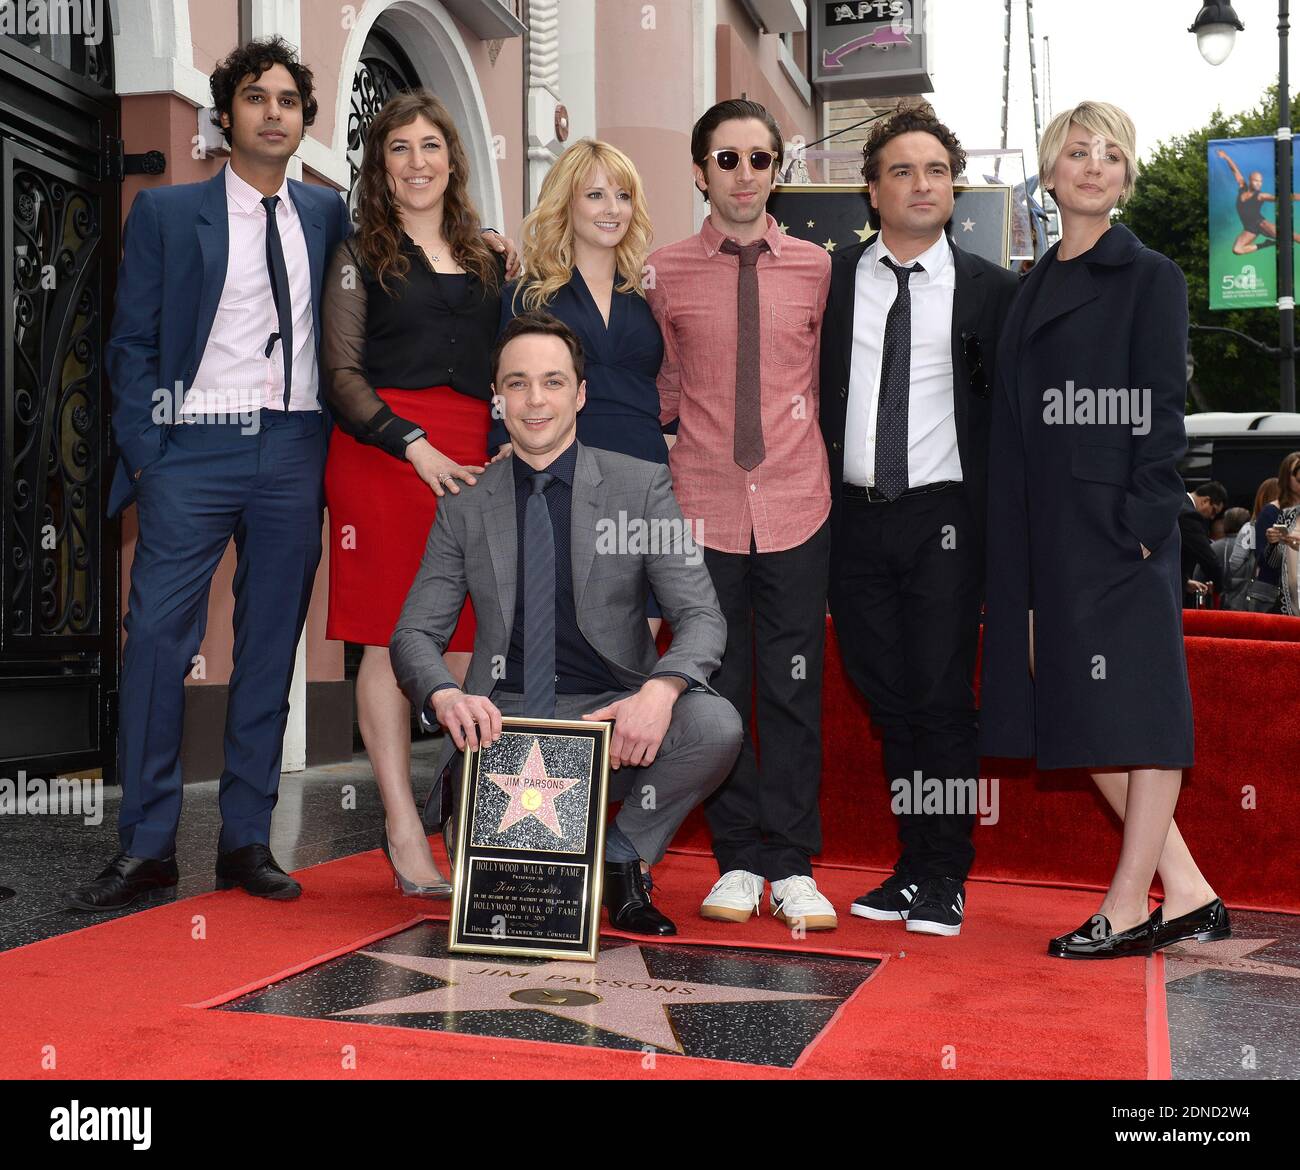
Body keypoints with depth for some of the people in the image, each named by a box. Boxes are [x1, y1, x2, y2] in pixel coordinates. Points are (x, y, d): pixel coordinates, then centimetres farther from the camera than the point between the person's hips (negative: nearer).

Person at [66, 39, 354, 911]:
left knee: (272, 645, 5)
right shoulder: (167, 212, 5)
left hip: (295, 453, 3)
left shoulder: (327, 214, 12)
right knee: (158, 640, -7)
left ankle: (248, 840, 14)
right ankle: (147, 847, 3)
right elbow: (133, 344, 2)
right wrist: (146, 457, -6)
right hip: (195, 448, -2)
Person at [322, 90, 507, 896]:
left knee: (465, 645, 0)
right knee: (390, 640, -3)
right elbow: (342, 375, -1)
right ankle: (405, 833, 2)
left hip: (469, 458, 3)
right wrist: (415, 446, -13)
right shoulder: (360, 255, 8)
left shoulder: (488, 262, 20)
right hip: (381, 456, -3)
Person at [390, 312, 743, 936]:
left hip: (614, 717, 0)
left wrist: (660, 689, -28)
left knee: (716, 725, -31)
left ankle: (624, 859, -2)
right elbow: (415, 633, 5)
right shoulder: (464, 507, 7)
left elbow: (701, 615, -5)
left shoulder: (642, 486, 1)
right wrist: (446, 695, -21)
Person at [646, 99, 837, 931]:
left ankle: (792, 868, 13)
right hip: (703, 506, 0)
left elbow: (831, 384, 14)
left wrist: (796, 435, 3)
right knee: (716, 688, 5)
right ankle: (738, 862, 17)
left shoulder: (817, 268, 6)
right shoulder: (666, 273, 5)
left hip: (796, 504, 0)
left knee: (794, 688, 2)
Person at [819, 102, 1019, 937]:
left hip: (944, 519, -2)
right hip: (854, 516, 2)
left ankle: (945, 879, 10)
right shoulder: (829, 281, 8)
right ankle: (913, 865, 20)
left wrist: (999, 522, -4)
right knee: (885, 695, 8)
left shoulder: (991, 290, 3)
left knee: (942, 697, -2)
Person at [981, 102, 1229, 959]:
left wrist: (1145, 519, -16)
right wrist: (1016, 548, 10)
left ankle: (1129, 907, 10)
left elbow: (1163, 411, -7)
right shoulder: (1035, 289, 17)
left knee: (1132, 704, -1)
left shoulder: (1149, 277, 0)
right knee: (1073, 708, 7)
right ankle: (1186, 893, 18)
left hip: (1119, 524, -7)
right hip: (1047, 531, 7)